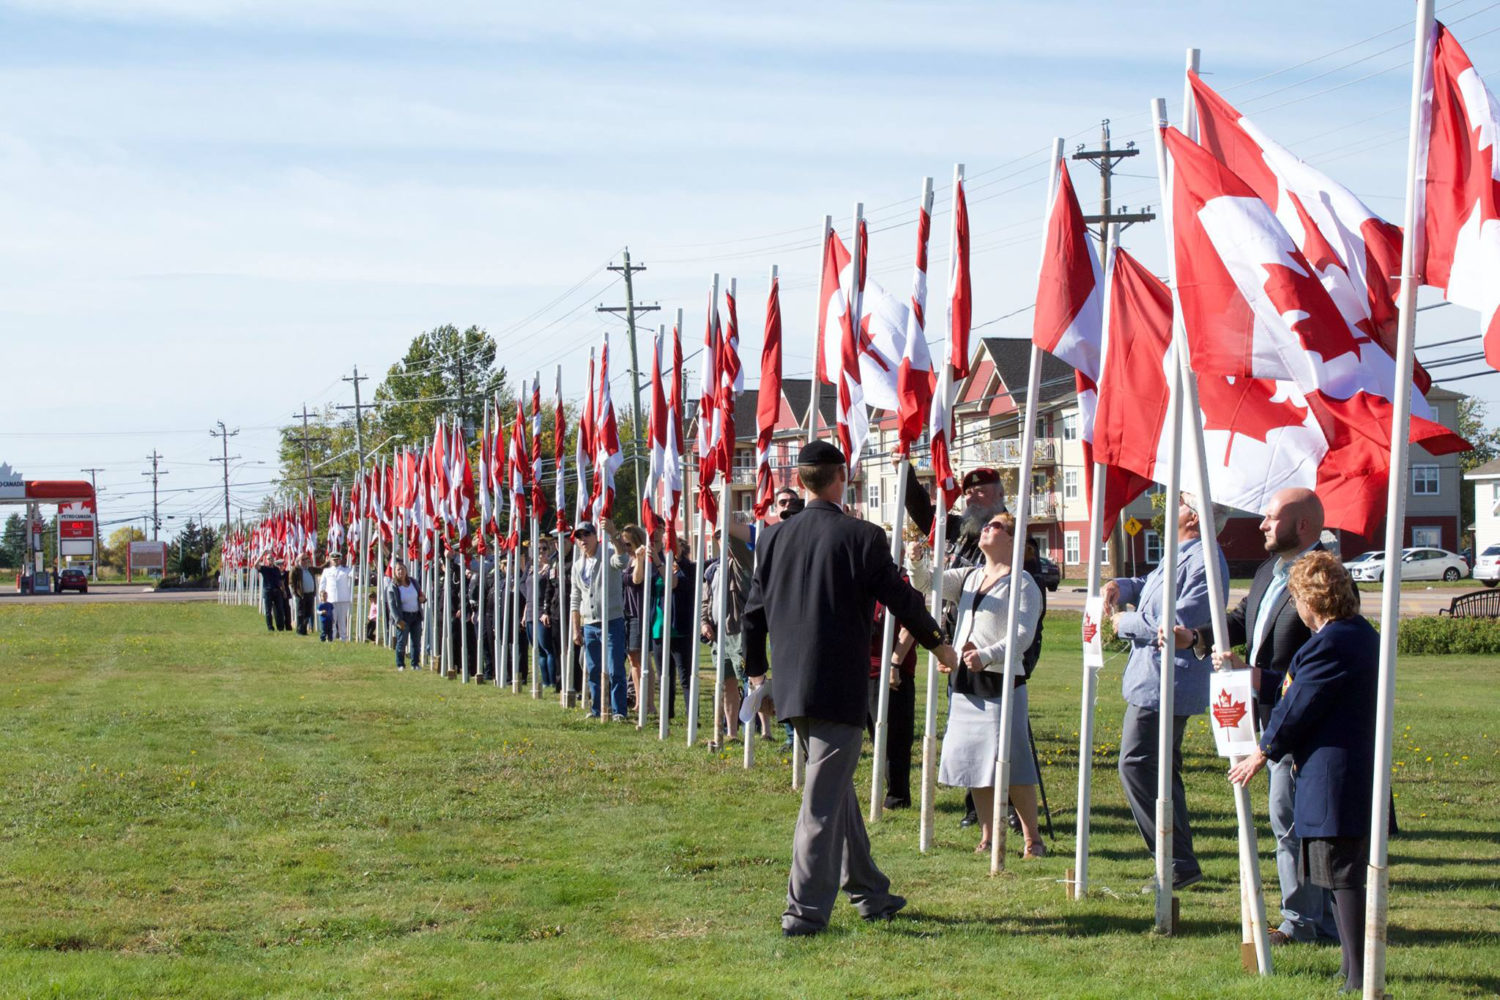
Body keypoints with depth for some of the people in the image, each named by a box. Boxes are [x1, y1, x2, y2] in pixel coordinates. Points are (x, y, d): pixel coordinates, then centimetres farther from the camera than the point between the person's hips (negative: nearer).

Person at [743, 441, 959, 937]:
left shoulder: (775, 537, 5)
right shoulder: (861, 537, -11)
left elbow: (755, 610, 11)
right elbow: (901, 598, -4)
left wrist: (756, 668, 26)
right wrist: (938, 642, 13)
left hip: (792, 686, 6)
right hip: (839, 686, -6)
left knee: (836, 787, 19)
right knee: (824, 798, -4)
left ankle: (868, 891, 30)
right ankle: (805, 909, -6)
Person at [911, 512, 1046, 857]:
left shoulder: (1022, 583, -4)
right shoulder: (968, 577, 17)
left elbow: (1023, 634, -14)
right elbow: (926, 582, 11)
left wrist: (986, 656, -27)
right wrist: (916, 559, -10)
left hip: (1002, 682, -7)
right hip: (966, 684, 7)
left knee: (1011, 763, -8)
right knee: (973, 761, 8)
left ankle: (1033, 839, 2)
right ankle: (989, 837, 17)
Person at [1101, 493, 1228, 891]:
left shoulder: (1203, 561, -19)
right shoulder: (1180, 555, 15)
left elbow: (1179, 624, -26)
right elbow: (1151, 586, 32)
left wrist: (1125, 623, -13)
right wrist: (1120, 586, 9)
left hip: (1163, 682, -11)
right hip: (1152, 679, 11)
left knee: (1137, 765, -11)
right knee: (1159, 769, 16)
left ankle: (1179, 863, -9)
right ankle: (1179, 861, 21)